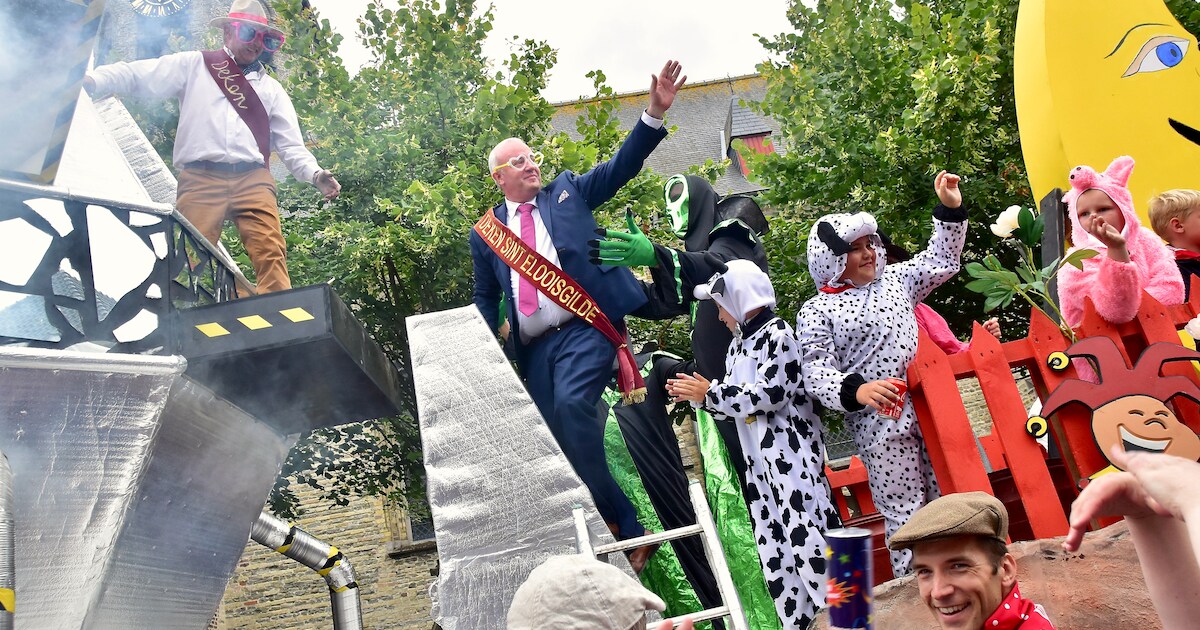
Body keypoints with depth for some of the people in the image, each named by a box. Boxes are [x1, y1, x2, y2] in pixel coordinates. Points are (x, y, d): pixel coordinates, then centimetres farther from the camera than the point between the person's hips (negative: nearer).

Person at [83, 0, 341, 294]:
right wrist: (91, 81, -8)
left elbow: (290, 144, 17)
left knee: (270, 251, -18)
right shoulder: (194, 65, 19)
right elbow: (137, 75, 10)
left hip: (253, 179, 1)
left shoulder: (271, 88, 24)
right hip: (200, 177, -1)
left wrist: (315, 174, -1)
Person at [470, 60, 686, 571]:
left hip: (586, 327, -4)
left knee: (572, 405, -27)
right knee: (557, 436, 1)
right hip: (535, 346, 4)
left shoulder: (567, 192, 13)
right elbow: (485, 300, 21)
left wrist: (655, 111, -9)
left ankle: (620, 526, -16)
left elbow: (622, 165, 4)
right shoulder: (485, 232, 16)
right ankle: (624, 529, 14)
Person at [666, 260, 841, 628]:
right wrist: (697, 397, 5)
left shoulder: (778, 333, -8)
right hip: (758, 458, 8)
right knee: (773, 543, 9)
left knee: (805, 532, -9)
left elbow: (770, 394, -18)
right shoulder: (738, 345, 16)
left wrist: (709, 392, -13)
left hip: (790, 450, -8)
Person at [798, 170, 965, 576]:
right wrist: (857, 391, -28)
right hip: (880, 423, -5)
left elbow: (940, 261, 28)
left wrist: (950, 210, 19)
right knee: (905, 513, -2)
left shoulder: (893, 279, 15)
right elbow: (816, 372, -11)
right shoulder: (816, 311, -3)